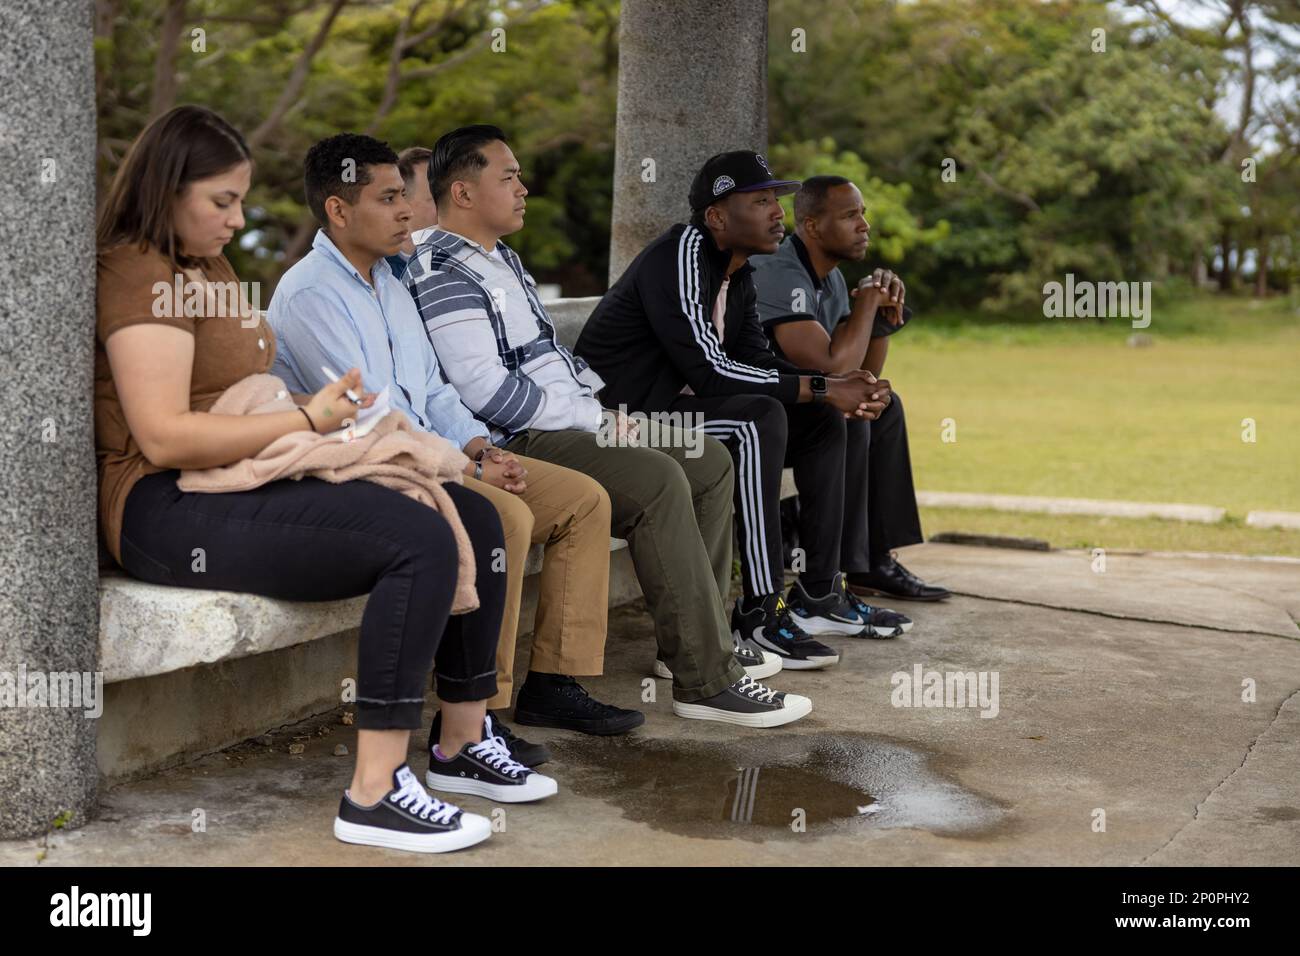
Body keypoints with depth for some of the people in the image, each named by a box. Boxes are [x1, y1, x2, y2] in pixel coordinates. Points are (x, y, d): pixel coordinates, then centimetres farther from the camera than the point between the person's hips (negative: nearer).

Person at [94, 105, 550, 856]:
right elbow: (163, 436, -22)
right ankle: (375, 794, -25)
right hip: (171, 510, -10)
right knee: (420, 540, -27)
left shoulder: (212, 267, 19)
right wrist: (306, 420, -20)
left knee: (474, 515, 3)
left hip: (241, 483, 10)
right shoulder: (141, 278, -11)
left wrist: (327, 403, 8)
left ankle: (464, 740, 14)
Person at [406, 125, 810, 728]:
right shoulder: (444, 273, -13)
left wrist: (601, 402, 10)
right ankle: (705, 680, -26)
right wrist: (595, 422, -16)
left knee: (710, 463, 9)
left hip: (571, 423, 11)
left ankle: (693, 640, 13)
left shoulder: (501, 258, 21)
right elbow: (487, 391, -23)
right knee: (659, 481, -29)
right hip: (518, 444, -11)